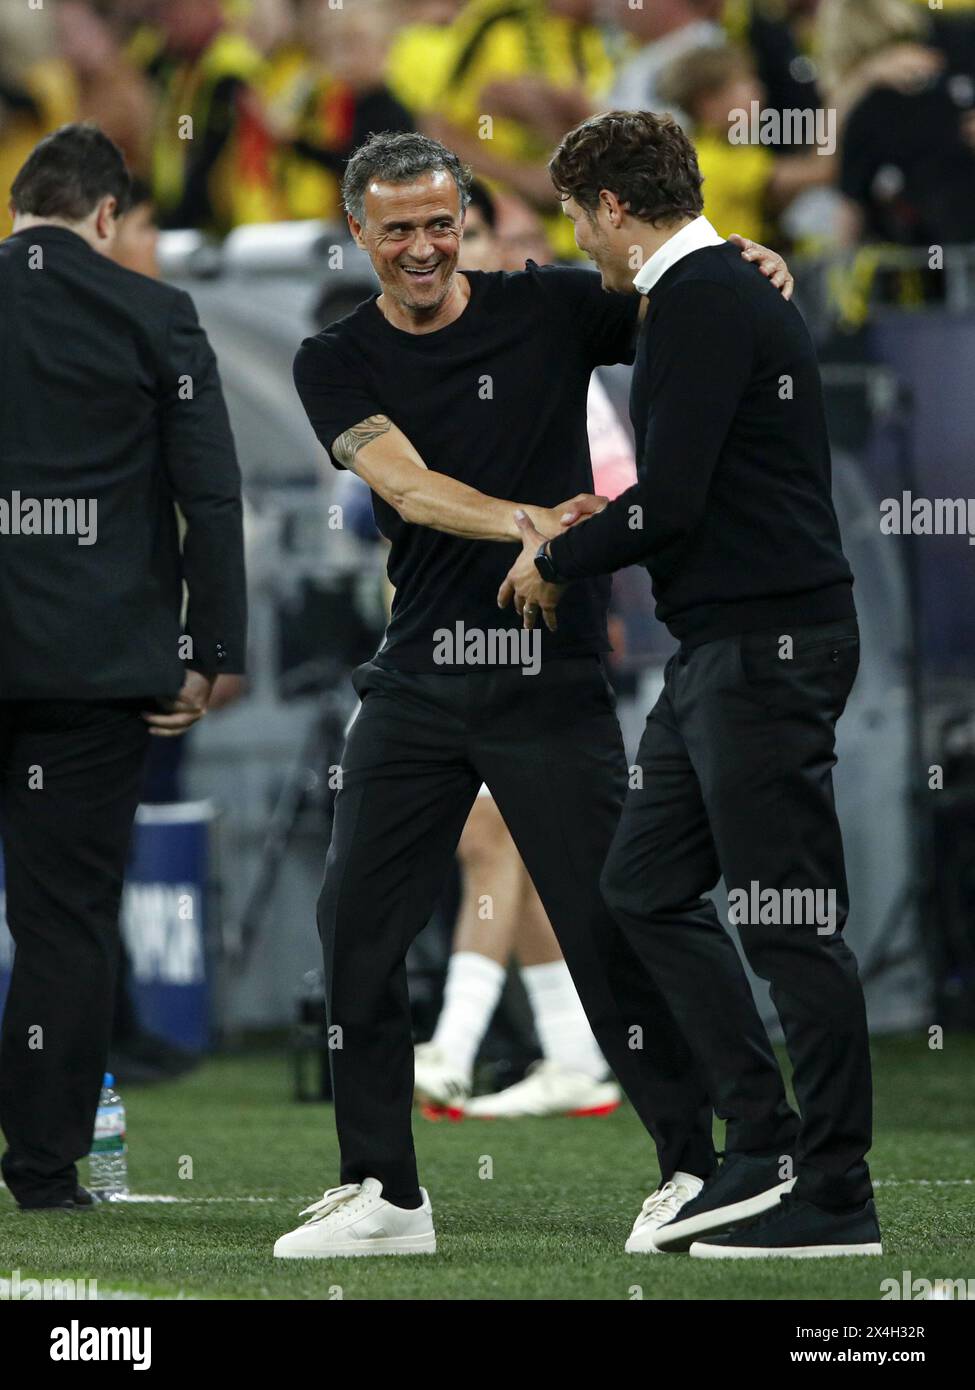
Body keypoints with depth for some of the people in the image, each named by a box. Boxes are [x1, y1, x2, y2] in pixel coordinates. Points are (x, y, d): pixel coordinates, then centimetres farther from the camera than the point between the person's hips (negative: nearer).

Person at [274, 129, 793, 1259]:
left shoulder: (547, 309, 1)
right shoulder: (338, 363, 3)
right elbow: (409, 487, -12)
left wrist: (752, 272, -21)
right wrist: (535, 521, -30)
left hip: (550, 681, -3)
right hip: (415, 684, 3)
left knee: (607, 921, -5)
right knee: (356, 922, 1)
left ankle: (694, 1165, 5)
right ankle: (381, 1192, 10)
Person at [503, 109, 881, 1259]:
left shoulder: (701, 303, -15)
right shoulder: (717, 292, 18)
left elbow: (670, 501, -20)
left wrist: (556, 563, -4)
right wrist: (570, 542, 24)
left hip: (766, 646, -11)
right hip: (724, 643, 11)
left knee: (788, 919, -6)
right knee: (647, 883, 12)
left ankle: (836, 1196, -1)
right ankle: (763, 1148, 12)